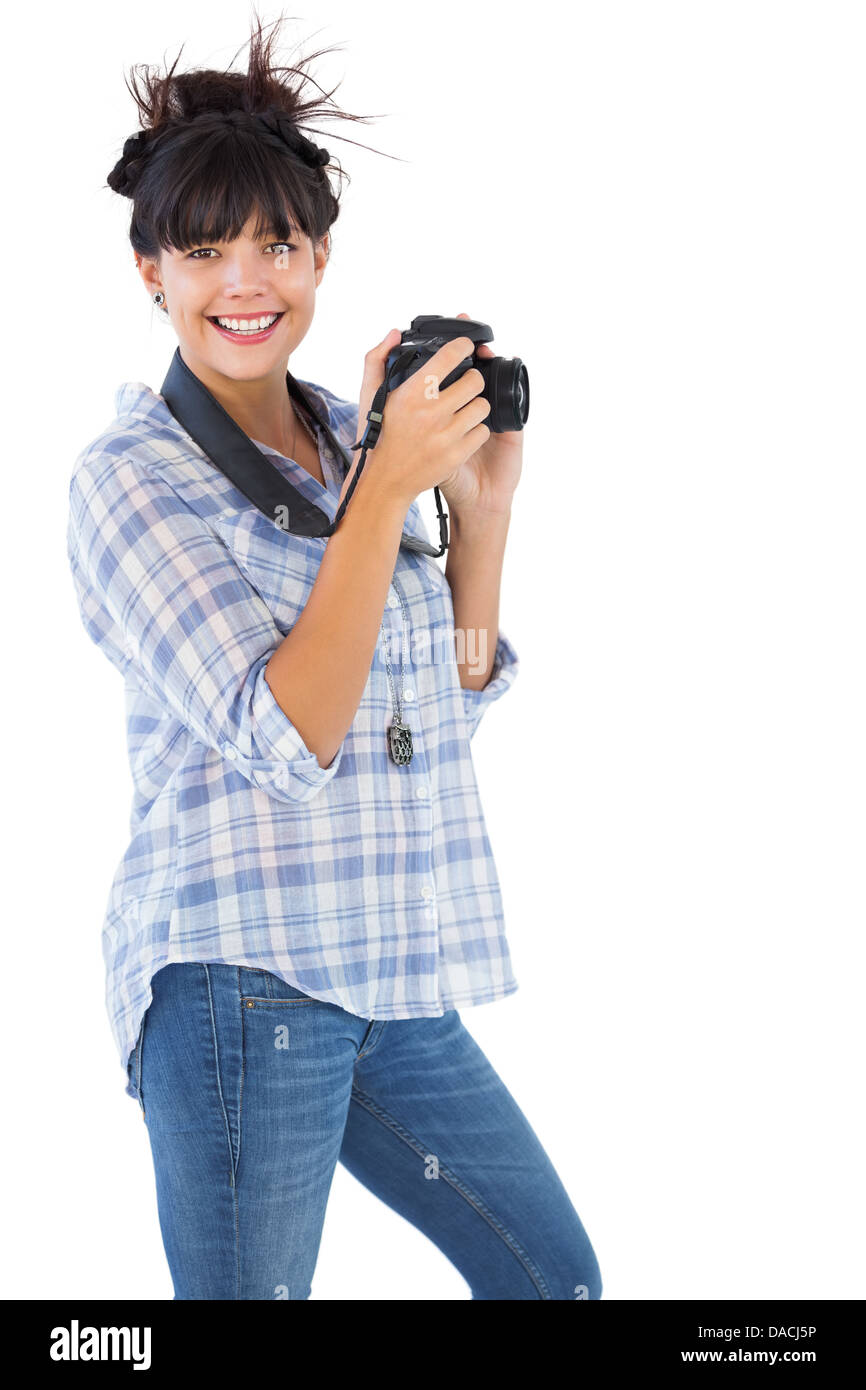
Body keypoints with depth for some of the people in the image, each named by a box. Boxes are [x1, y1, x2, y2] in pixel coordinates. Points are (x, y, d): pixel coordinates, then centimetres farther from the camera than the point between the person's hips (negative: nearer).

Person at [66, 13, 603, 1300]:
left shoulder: (351, 439, 9)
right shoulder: (133, 475, -9)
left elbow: (457, 695, 13)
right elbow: (284, 736, -19)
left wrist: (484, 503, 1)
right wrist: (390, 488, -21)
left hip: (397, 985, 7)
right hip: (244, 981, -7)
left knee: (557, 1278, 16)